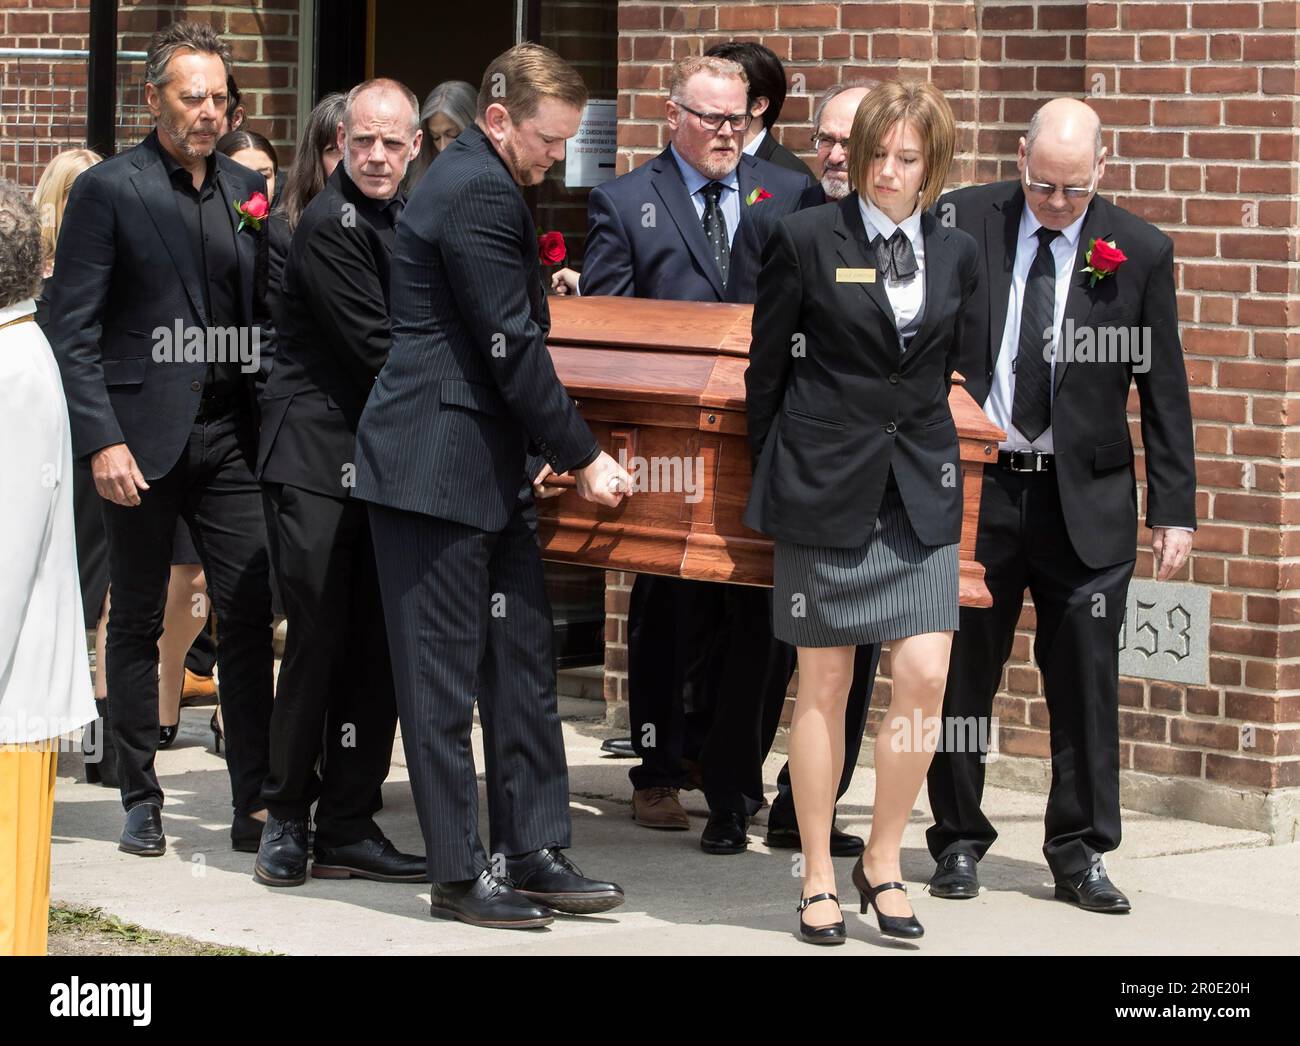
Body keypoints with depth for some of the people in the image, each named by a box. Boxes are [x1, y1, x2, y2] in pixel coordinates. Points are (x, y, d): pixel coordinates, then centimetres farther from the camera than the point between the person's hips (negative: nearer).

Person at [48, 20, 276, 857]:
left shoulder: (247, 190, 10)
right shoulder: (108, 191, -4)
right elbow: (74, 332, -6)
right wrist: (102, 441, -14)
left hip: (229, 434, 4)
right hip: (144, 436, -4)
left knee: (251, 613, -1)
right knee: (137, 623, 6)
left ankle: (255, 803, 3)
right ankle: (142, 803, 15)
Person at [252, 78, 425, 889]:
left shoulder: (409, 220, 13)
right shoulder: (330, 226, -12)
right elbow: (376, 351, -15)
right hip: (319, 460, -7)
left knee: (377, 646, 6)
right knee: (319, 636, -6)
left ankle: (349, 827, 11)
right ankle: (287, 818, 7)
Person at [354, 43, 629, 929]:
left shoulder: (477, 184, 17)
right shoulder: (479, 193, -16)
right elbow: (512, 348, -18)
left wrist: (540, 451, 20)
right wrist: (583, 458, -10)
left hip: (486, 467, 11)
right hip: (439, 466, -11)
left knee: (522, 664, 10)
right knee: (444, 673, -3)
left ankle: (533, 855, 13)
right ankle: (459, 876, 2)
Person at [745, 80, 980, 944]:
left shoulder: (958, 255, 7)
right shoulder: (808, 239, -4)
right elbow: (767, 364, 2)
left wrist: (925, 446, 14)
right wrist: (776, 472, 6)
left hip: (919, 488, 3)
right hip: (825, 484, -3)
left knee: (925, 677, -7)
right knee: (825, 685, 3)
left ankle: (884, 860, 10)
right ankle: (819, 877, 12)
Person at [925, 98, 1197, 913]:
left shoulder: (1140, 251, -1)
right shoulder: (960, 222, -2)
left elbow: (1164, 392, 2)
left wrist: (1175, 509, 0)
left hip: (1086, 501, 0)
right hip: (973, 488, 0)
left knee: (1086, 685, 2)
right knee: (961, 677, 8)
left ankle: (1081, 854, 13)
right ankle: (959, 842, 20)